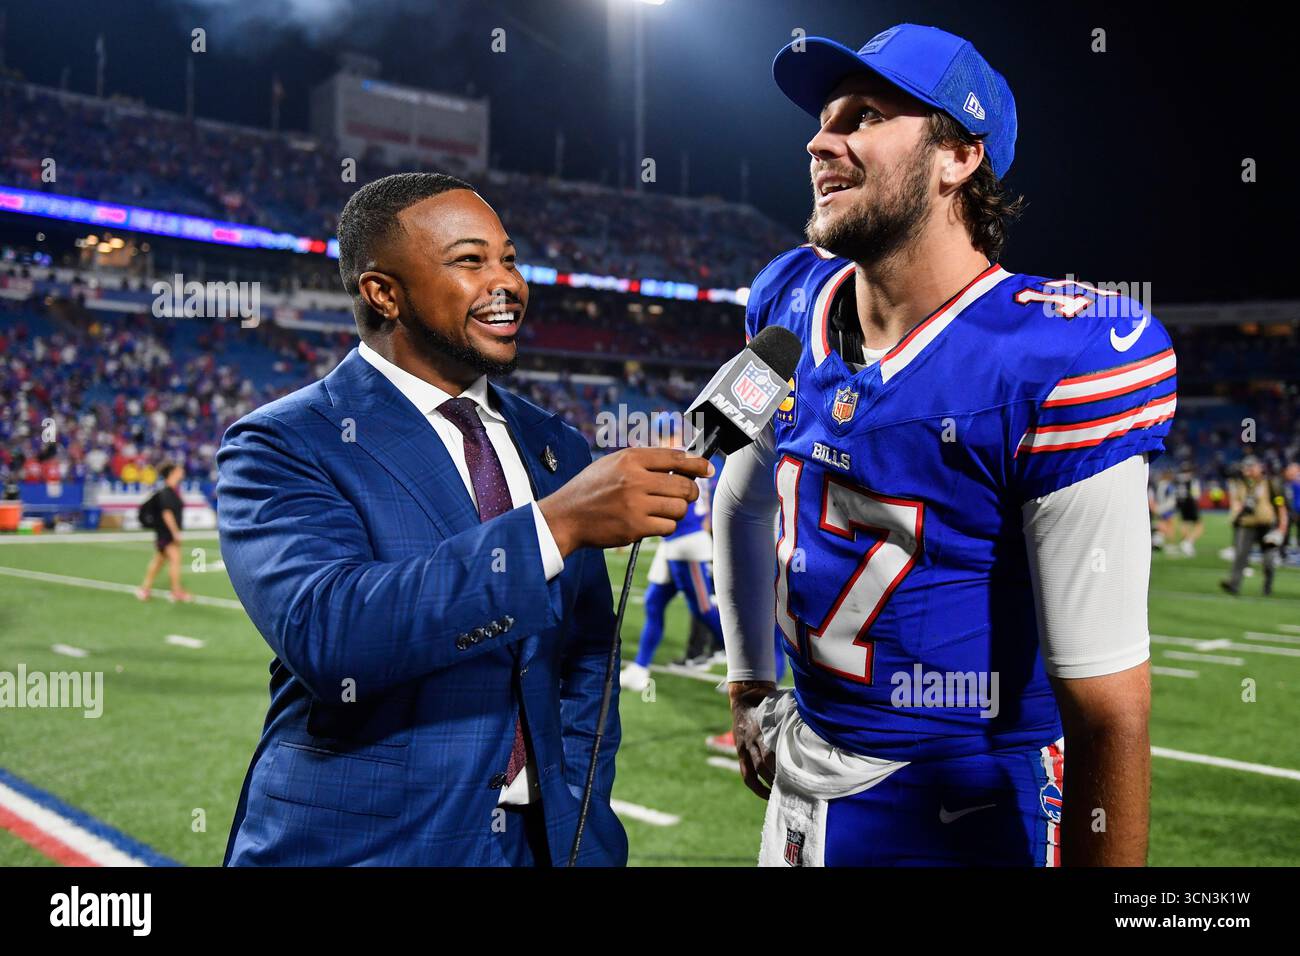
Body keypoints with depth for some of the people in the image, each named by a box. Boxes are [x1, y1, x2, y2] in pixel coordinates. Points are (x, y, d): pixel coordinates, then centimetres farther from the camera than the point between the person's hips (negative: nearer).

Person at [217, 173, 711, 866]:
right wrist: (554, 525, -33)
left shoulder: (558, 450, 5)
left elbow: (583, 660, 10)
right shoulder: (281, 446, -11)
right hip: (358, 841, -4)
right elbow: (324, 634, -28)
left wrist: (581, 827, -2)